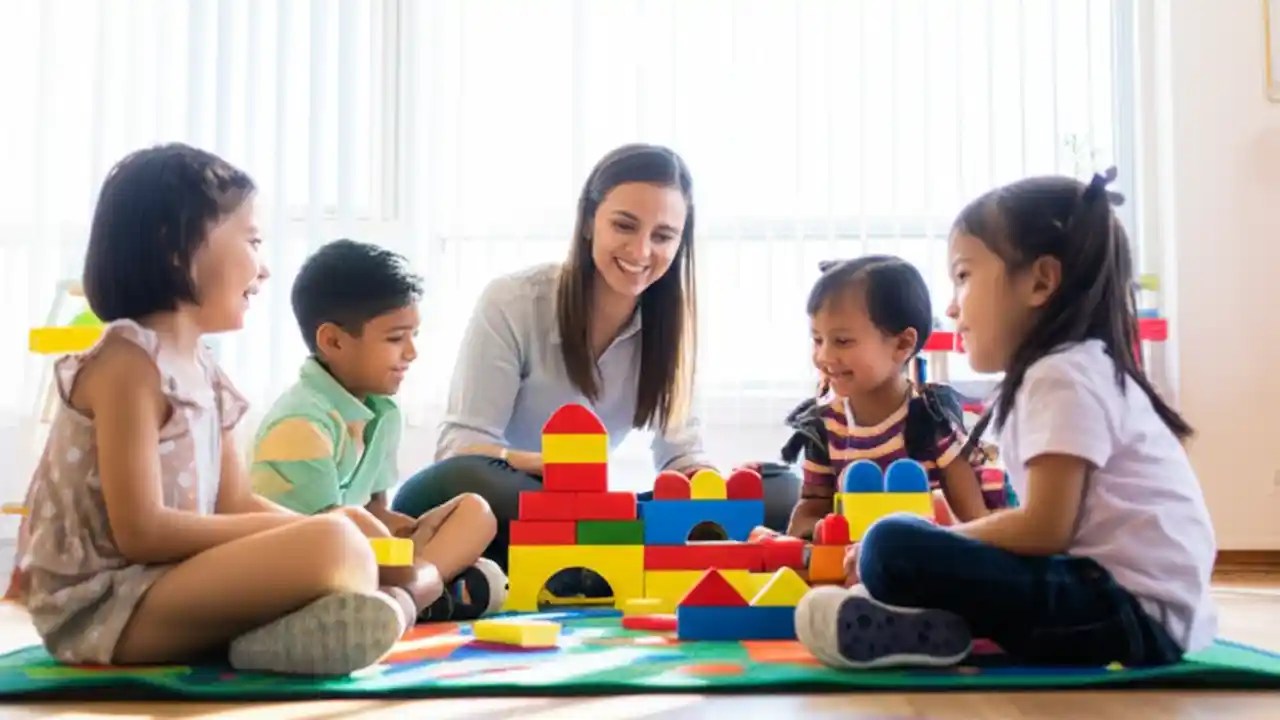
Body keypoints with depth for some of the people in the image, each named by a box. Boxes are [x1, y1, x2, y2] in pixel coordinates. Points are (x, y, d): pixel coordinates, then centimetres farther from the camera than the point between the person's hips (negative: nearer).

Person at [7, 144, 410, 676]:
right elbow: (141, 532, -20)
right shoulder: (126, 361, -15)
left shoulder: (201, 369, 12)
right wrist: (304, 531, -16)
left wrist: (307, 527, -5)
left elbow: (236, 505, 13)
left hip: (170, 585, 10)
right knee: (334, 549, -30)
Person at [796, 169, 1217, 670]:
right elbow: (1051, 523, 17)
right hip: (1134, 609, 11)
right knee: (906, 547, 21)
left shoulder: (1063, 376, -11)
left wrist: (893, 551, -6)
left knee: (891, 549, -25)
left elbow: (1045, 529, -18)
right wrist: (941, 539, 6)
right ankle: (952, 624, -1)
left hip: (1134, 608, -11)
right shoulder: (1081, 370, 20)